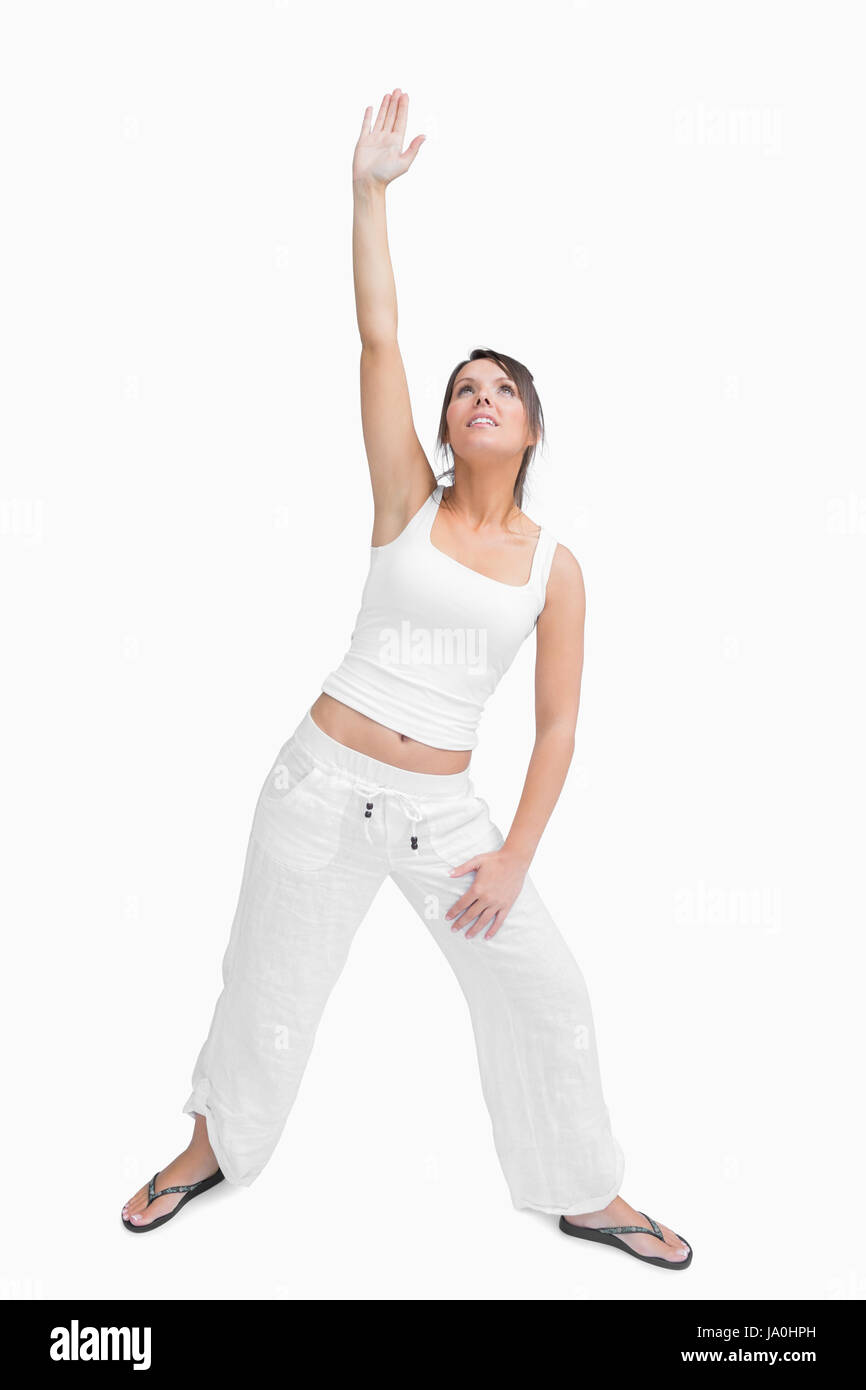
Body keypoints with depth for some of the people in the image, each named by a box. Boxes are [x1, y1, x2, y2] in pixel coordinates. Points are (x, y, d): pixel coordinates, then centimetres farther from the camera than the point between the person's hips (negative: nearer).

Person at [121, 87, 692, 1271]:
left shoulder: (554, 565, 1)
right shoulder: (408, 504, -2)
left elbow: (558, 725, 1)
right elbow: (377, 340, -9)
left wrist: (515, 855, -5)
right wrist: (371, 193, -12)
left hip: (442, 808, 2)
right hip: (324, 784, -1)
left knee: (547, 995, 6)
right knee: (270, 991, 12)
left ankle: (589, 1197, 30)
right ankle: (213, 1148, 42)